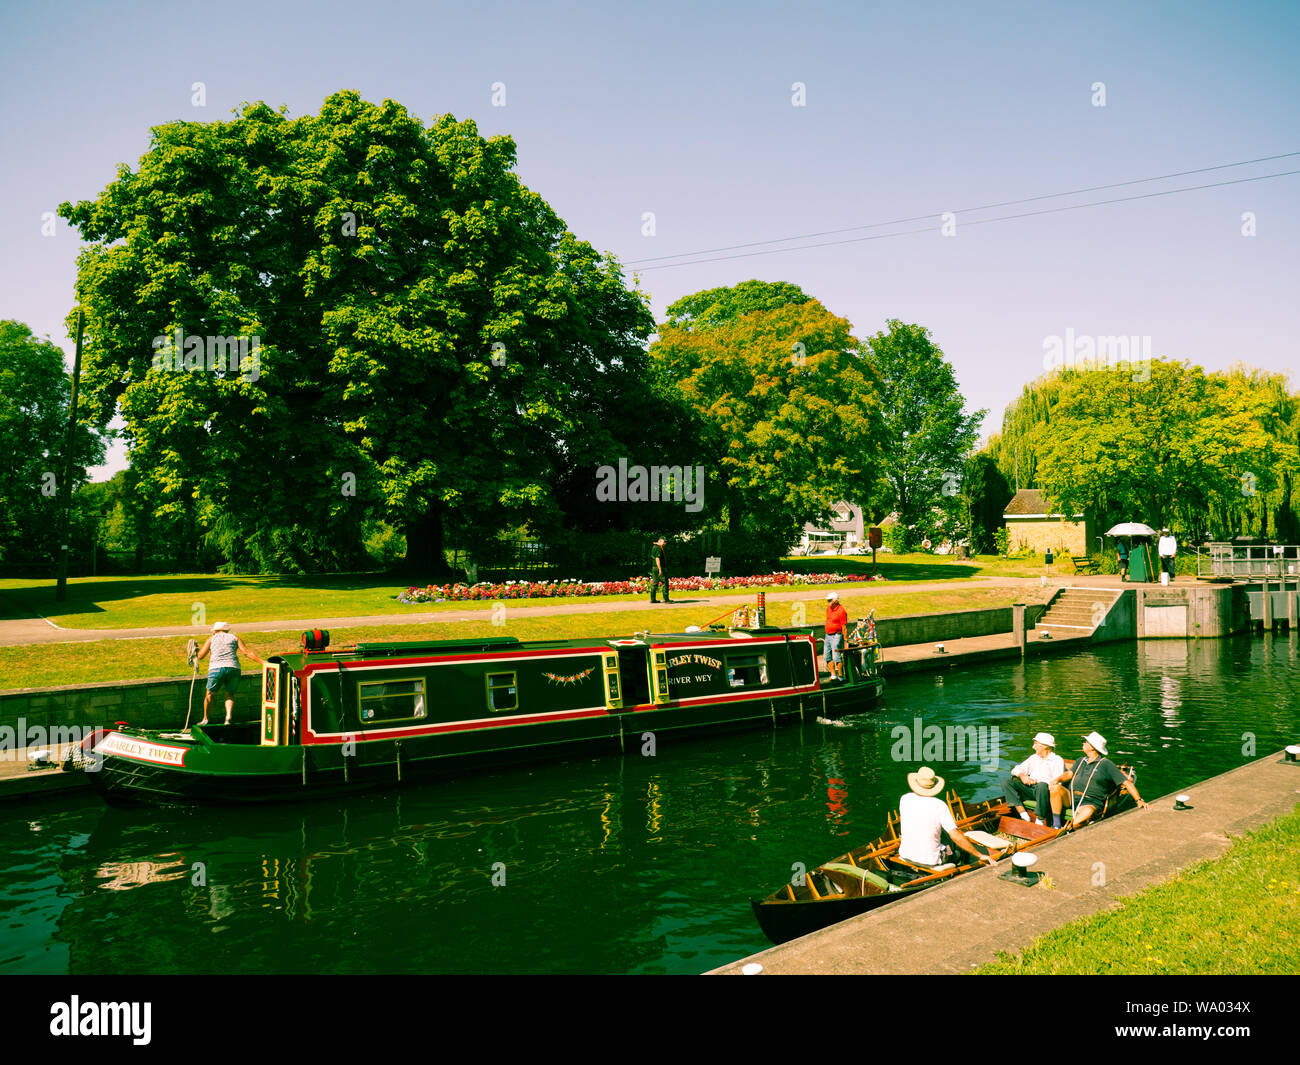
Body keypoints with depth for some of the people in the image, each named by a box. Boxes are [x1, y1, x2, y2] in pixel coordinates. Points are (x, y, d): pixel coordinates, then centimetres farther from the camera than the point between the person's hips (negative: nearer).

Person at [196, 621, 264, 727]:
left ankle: (205, 719, 24)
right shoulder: (234, 638, 19)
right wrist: (262, 662, 3)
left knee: (209, 693, 21)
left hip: (216, 668, -1)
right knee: (230, 694, 17)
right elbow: (247, 652, 7)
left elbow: (200, 656, 12)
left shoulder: (211, 639, 18)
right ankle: (228, 717, -5)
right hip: (233, 668, 1)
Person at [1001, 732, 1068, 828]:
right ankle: (1024, 816, -26)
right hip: (1030, 789, 6)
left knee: (1042, 786, -41)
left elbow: (1057, 782, -9)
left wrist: (1036, 781, -14)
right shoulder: (1034, 757, 25)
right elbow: (1016, 770, 22)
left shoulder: (1057, 760, 6)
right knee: (1006, 783, -16)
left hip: (1045, 790, -6)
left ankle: (1040, 820, -28)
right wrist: (1022, 775, -1)